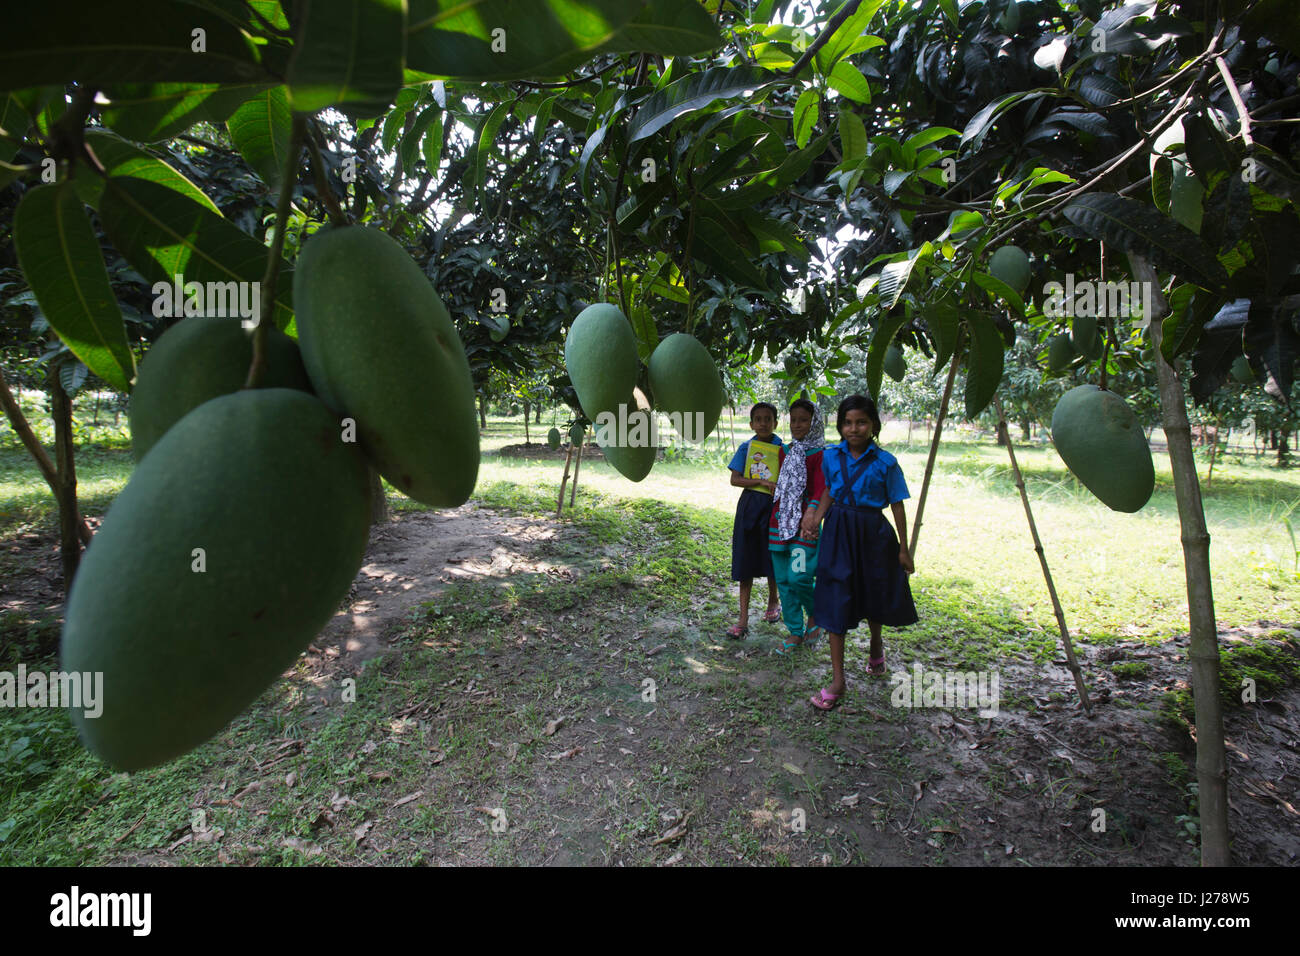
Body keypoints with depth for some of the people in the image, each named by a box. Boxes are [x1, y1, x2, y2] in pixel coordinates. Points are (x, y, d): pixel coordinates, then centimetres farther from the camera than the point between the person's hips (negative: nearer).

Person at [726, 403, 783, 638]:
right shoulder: (745, 448, 1)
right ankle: (743, 619, 4)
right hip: (749, 505, 0)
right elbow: (734, 480, -6)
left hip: (774, 506, 0)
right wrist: (762, 482, -17)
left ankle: (773, 601, 38)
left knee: (773, 558, 10)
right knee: (745, 562, 0)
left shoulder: (782, 449, 1)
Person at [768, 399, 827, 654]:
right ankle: (795, 632, 20)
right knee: (783, 580, 7)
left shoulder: (820, 454, -4)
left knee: (799, 577, -13)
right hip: (780, 520, 6)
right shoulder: (785, 451, 14)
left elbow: (820, 489, -14)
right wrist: (774, 516, 13)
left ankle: (814, 615, 19)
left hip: (804, 522, -6)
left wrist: (811, 514, -31)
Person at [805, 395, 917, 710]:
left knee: (873, 597, 16)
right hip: (838, 533, 2)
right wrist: (815, 520, 2)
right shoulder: (831, 456, 0)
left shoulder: (885, 462, -9)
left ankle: (876, 646, 50)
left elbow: (897, 505, -4)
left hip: (872, 534, -2)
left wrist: (903, 549, -3)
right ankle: (837, 680, 4)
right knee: (835, 601, -2)